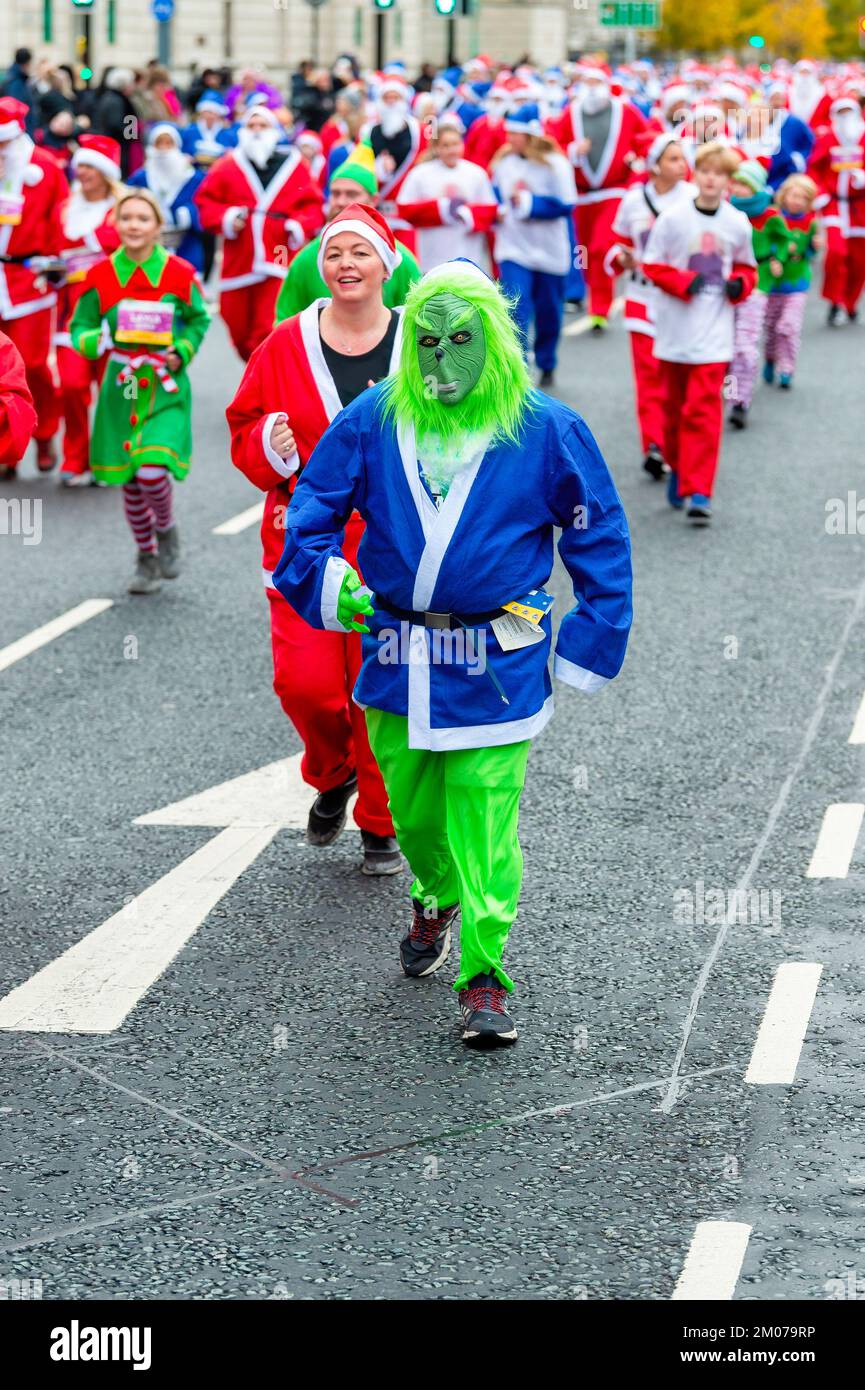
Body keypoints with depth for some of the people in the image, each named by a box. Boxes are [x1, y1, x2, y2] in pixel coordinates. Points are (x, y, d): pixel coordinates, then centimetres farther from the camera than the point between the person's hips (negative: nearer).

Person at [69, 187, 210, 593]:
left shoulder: (180, 274, -5)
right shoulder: (100, 277, -2)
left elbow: (199, 319, 10)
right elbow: (79, 328, 5)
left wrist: (181, 353, -6)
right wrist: (96, 341, -17)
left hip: (166, 389, -2)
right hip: (121, 387, 2)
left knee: (152, 470, -19)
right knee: (129, 481, 9)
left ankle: (166, 530, 14)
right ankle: (147, 559, 30)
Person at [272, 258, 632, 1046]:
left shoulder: (545, 430, -5)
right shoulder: (372, 421, 0)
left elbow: (599, 536, 3)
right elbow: (313, 507, 8)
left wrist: (586, 648, -1)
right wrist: (328, 582, -11)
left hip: (496, 667, -3)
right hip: (397, 656, 3)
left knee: (485, 822, -7)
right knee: (413, 808, 17)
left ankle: (484, 977, 1)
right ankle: (435, 900, 47)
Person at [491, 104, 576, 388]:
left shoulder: (555, 164, -12)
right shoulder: (504, 161, -1)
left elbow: (565, 205, -16)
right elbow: (495, 193, 15)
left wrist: (527, 203, -18)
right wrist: (500, 210, -6)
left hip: (550, 252, -1)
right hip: (514, 249, 1)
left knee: (548, 313, 13)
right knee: (516, 311, -13)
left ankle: (546, 365, 34)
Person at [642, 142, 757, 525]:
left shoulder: (738, 224, 0)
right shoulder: (673, 218, -6)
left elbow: (747, 267, 14)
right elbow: (652, 264, -2)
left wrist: (740, 284, -7)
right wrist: (684, 282, -17)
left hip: (713, 332, -1)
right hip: (675, 328, 1)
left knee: (704, 409, -8)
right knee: (675, 404, 13)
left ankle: (698, 492, -11)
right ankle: (678, 468, 36)